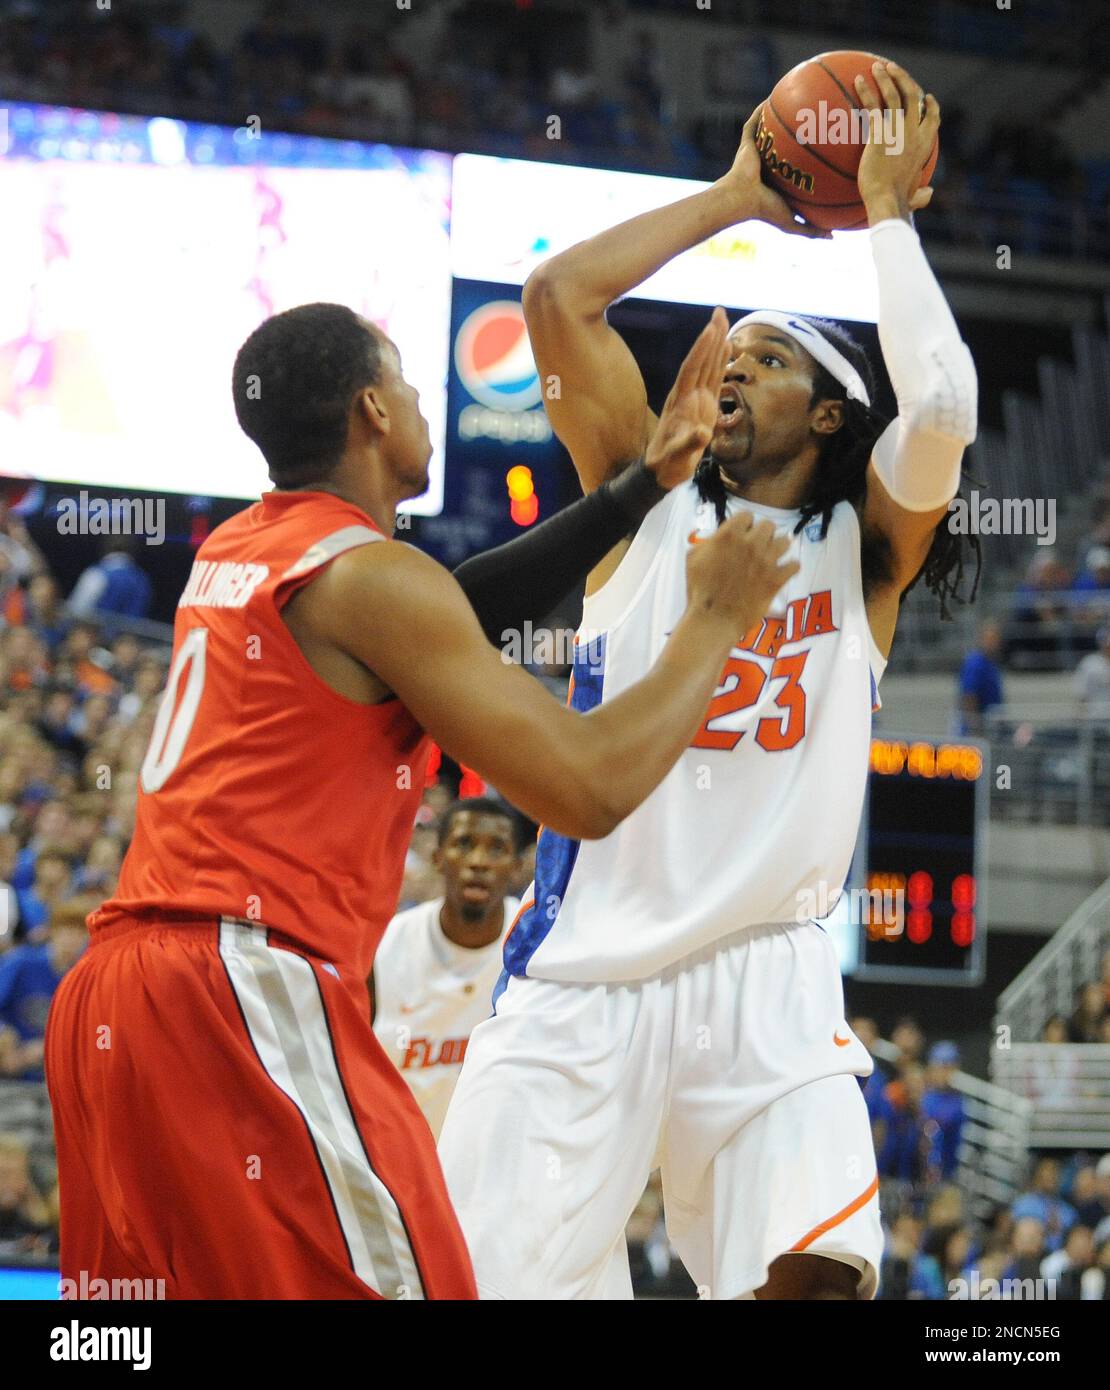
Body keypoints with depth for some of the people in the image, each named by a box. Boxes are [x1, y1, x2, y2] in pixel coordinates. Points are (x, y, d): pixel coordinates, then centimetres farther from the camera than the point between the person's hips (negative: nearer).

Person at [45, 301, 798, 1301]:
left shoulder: (231, 555, 20)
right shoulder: (373, 574, -6)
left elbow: (454, 616, 30)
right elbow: (590, 789, -9)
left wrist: (640, 488, 30)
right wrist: (714, 622, 4)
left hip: (103, 999, 9)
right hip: (243, 992, -9)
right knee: (397, 1283, -10)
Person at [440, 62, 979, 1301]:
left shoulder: (863, 545, 9)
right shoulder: (651, 507, 12)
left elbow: (942, 408, -12)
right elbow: (557, 297, 1)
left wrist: (887, 213, -2)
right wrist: (736, 199, 7)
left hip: (763, 973, 0)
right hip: (587, 966, 1)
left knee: (814, 1271, -20)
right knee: (477, 1277, -8)